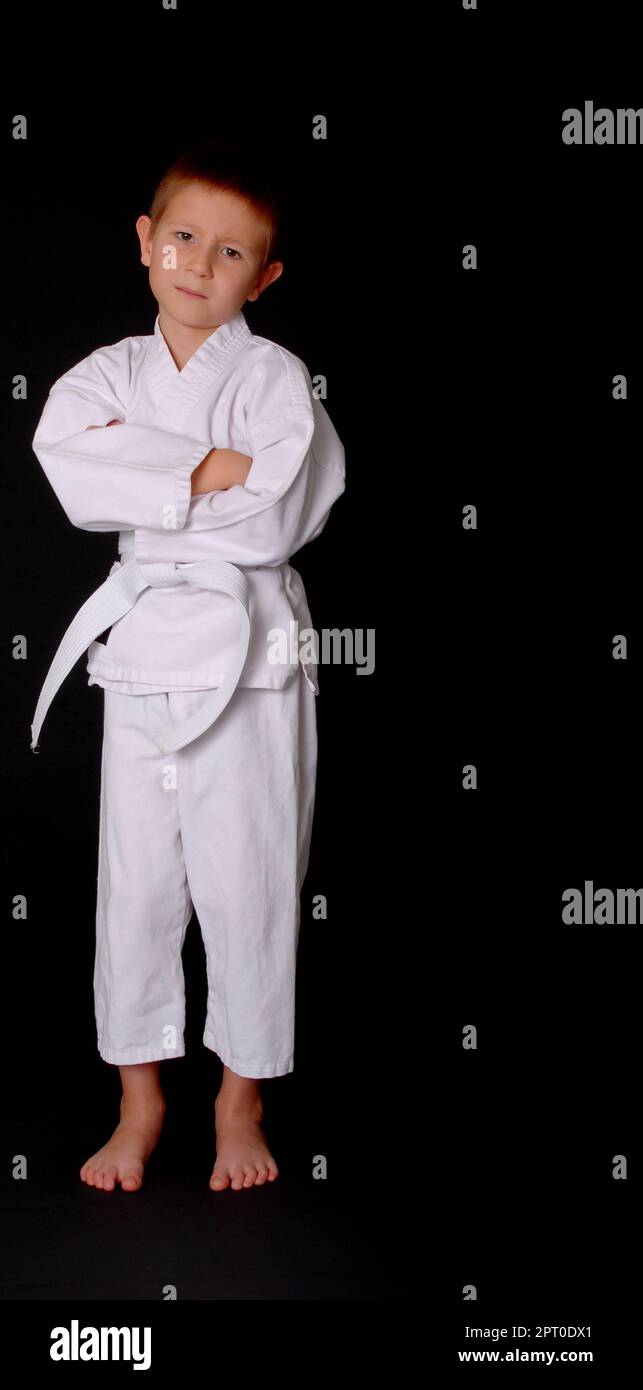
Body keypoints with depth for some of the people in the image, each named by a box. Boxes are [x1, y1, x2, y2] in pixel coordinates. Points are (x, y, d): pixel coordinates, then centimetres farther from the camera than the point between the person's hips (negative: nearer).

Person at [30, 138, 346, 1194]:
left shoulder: (273, 376, -2)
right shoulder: (108, 374, 8)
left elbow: (272, 521, -16)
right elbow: (70, 467, -12)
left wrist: (141, 474, -10)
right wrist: (211, 470, -16)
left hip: (249, 652, -3)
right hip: (140, 647, 3)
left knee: (246, 880, 3)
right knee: (135, 881, 9)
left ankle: (241, 1099, 24)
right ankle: (140, 1101, 26)